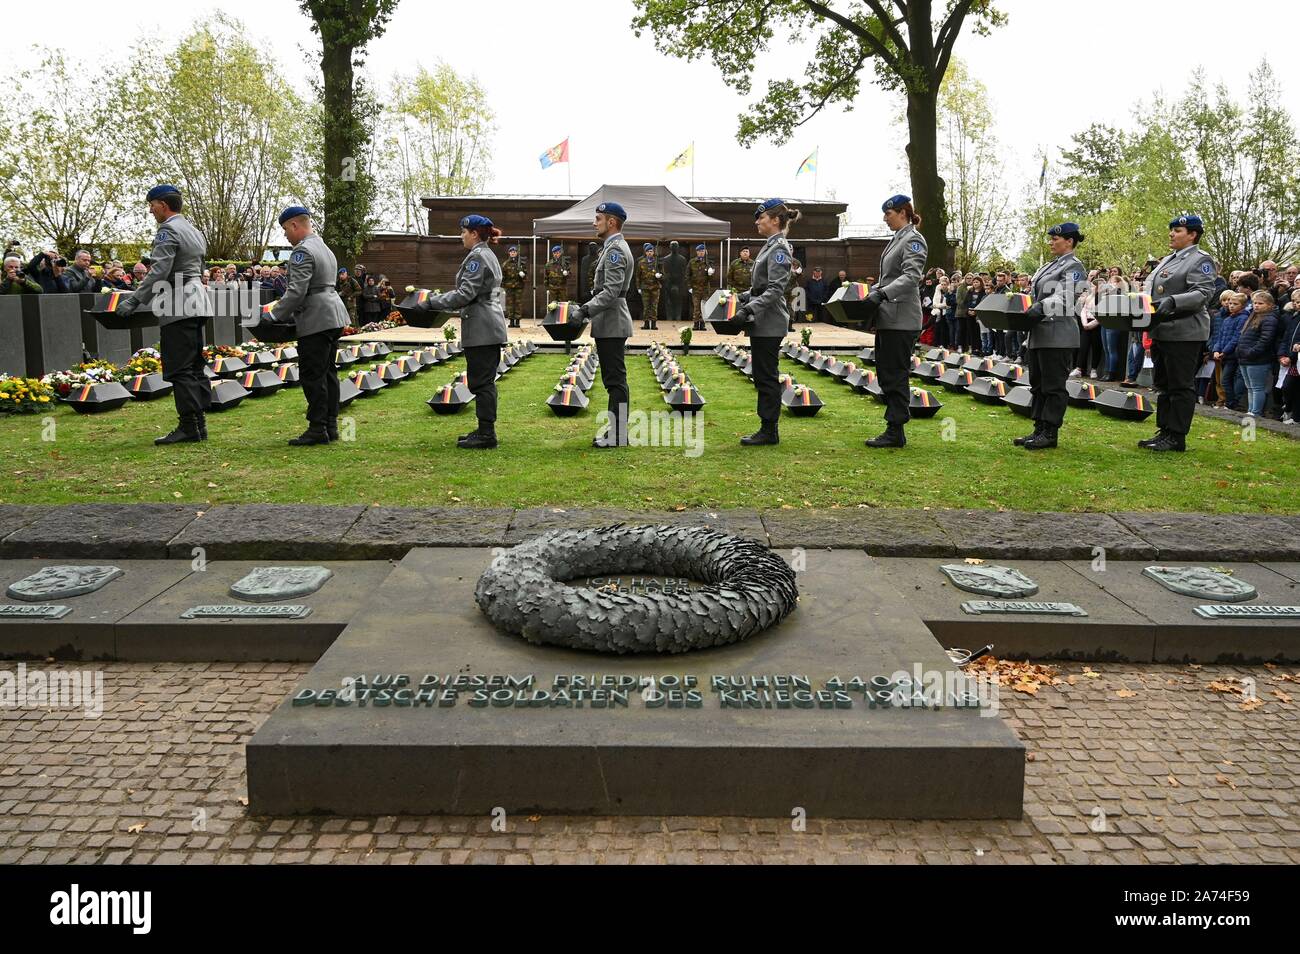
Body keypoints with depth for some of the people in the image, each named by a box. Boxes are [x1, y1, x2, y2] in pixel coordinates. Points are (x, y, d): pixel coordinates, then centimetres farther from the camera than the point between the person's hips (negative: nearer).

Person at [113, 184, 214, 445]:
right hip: (196, 302, 10)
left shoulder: (168, 231, -9)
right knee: (195, 365, 10)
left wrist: (134, 300, -15)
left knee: (179, 368, -8)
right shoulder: (194, 231, 19)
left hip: (178, 306, -10)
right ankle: (199, 424, 12)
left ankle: (189, 427, -9)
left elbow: (159, 271, -17)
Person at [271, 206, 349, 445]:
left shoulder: (302, 251, -12)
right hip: (334, 317, 10)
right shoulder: (325, 248, 19)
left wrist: (275, 316, -10)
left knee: (312, 375, -6)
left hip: (316, 320, -10)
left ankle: (317, 429, -5)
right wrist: (289, 316, 22)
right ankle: (330, 426, 15)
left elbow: (296, 291, -20)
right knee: (328, 372, 11)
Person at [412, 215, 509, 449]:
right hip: (490, 325, 10)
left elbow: (465, 294, -19)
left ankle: (486, 434, -3)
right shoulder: (487, 255, 18)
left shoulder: (477, 256, -13)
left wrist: (432, 302, -13)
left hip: (480, 328, -10)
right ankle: (486, 430, 19)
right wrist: (437, 301, 21)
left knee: (481, 381, -6)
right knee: (485, 381, 13)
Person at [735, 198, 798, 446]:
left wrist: (752, 308, -28)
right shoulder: (770, 246, 16)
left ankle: (769, 431, 2)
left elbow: (776, 289, -21)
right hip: (762, 323, 10)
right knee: (763, 376, 12)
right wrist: (744, 297, 14)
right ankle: (768, 428, 18)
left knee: (767, 377, -4)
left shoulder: (779, 248, -13)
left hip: (769, 324, -10)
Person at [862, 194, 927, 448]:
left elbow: (912, 276, -22)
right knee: (885, 372, 11)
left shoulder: (913, 240, -9)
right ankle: (894, 427, 16)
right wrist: (872, 294, 12)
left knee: (895, 374, -7)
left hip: (901, 319, -10)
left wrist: (882, 294, -31)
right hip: (888, 318, 10)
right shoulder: (897, 239, 19)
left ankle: (895, 432, -2)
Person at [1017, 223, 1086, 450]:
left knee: (1053, 385, -4)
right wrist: (1027, 307, 6)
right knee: (1037, 383, 11)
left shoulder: (1074, 266, -6)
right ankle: (1039, 430, 17)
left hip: (1058, 335, -9)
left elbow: (1066, 298, -18)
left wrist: (1041, 307, -28)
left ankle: (1050, 433, 1)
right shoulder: (1050, 266, 20)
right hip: (1040, 333, 9)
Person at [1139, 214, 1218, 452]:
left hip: (1184, 334, -9)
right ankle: (1164, 432, 20)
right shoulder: (1167, 260, 19)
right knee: (1163, 385, 13)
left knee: (1181, 386, -4)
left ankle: (1177, 437, 0)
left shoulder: (1201, 261, -6)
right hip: (1161, 332, 9)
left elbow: (1203, 293, -17)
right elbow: (1152, 291, 23)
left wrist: (1173, 302, -30)